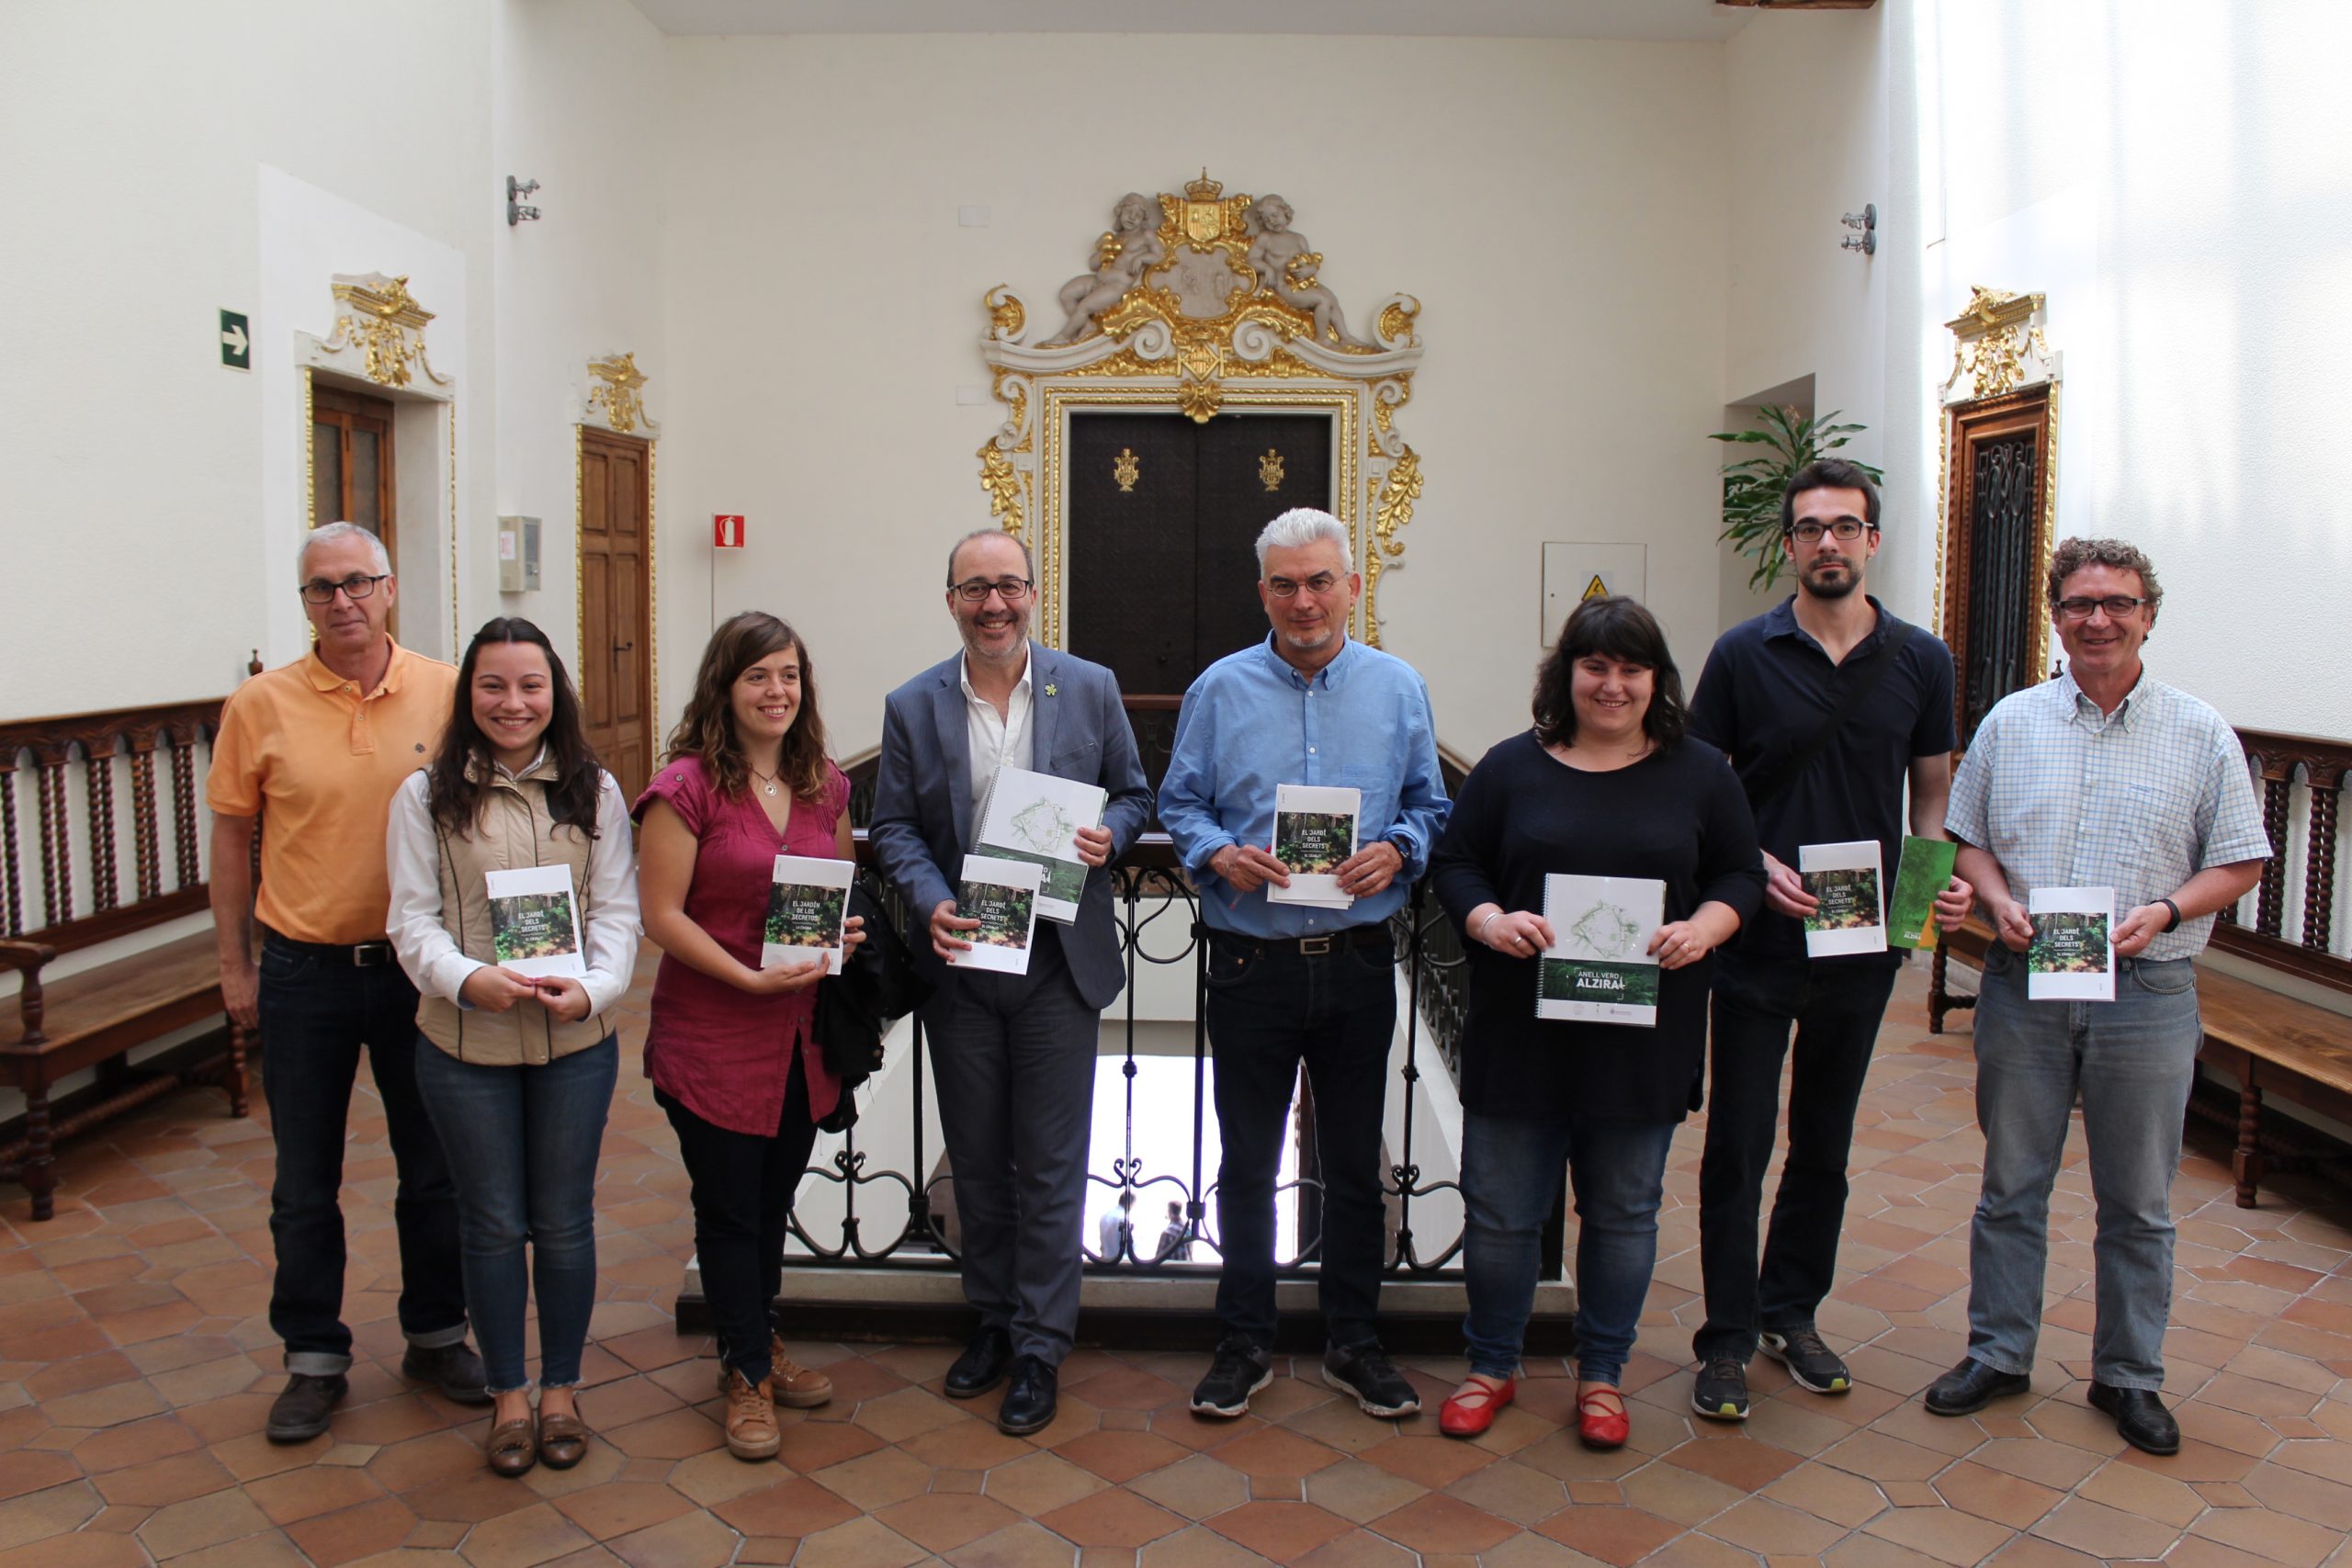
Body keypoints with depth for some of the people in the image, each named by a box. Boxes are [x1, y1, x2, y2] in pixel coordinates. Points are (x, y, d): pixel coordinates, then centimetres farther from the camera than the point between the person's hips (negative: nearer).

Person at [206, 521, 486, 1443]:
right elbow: (231, 838, 3)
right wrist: (235, 966, 3)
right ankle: (314, 1358, 26)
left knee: (436, 1167, 12)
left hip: (420, 965, 0)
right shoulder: (260, 706, -4)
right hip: (304, 973, 0)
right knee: (305, 1183, 10)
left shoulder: (448, 693, -4)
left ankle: (436, 1335, 30)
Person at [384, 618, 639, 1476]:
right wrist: (468, 978, -24)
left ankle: (561, 1388, 29)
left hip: (577, 1042, 1)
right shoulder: (427, 796, -1)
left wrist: (593, 986, -18)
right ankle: (508, 1394, 28)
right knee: (492, 1223, 10)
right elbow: (413, 920, -4)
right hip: (465, 1046, -1)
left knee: (565, 1220, 10)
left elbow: (618, 909, 0)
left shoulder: (594, 791, 3)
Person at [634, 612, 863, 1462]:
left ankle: (756, 1347, 39)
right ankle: (748, 1376, 24)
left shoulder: (825, 783, 5)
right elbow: (662, 916, -15)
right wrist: (750, 978, -22)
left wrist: (847, 931, -4)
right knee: (729, 1209, 8)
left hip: (802, 1033, 6)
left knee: (775, 1200, 20)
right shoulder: (687, 786, -13)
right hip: (711, 1035, -5)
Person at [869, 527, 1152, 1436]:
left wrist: (1110, 837, -14)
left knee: (1051, 1165, 4)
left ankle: (1041, 1344, 18)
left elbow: (1133, 793, 8)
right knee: (976, 1160, 15)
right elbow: (892, 825, 2)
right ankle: (993, 1316, 33)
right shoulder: (913, 707, 1)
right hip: (960, 962, 2)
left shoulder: (1091, 690, -1)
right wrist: (931, 901, -15)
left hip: (1059, 961, -2)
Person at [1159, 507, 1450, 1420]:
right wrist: (1218, 853, -15)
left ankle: (1353, 1342, 28)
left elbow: (1429, 805, 8)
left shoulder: (1397, 689, 4)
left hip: (1358, 960, 1)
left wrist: (1397, 850, -12)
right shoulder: (1220, 690, 1)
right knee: (1247, 1161, 9)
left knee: (1355, 1162, 11)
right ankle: (1246, 1342, 25)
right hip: (1251, 961, -1)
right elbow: (1179, 804, 5)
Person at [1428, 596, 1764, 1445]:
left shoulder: (1700, 772, 6)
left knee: (1623, 1213, 12)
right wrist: (1491, 920, -16)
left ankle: (1602, 1375, 30)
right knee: (1499, 1211, 7)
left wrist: (1703, 929, -13)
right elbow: (1454, 863, 3)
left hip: (1642, 1038, 1)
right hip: (1520, 1033, -1)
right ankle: (1492, 1367, 27)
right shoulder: (1511, 767, 3)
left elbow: (1741, 874, 7)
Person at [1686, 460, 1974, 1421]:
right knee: (1737, 1145, 1)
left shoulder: (1921, 660, 4)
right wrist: (1757, 866, -17)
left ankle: (1792, 1314, 31)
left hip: (1865, 941, 3)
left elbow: (1933, 792, 10)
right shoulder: (1743, 654, -4)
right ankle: (1728, 1339, 13)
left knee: (1825, 1142, 15)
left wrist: (1943, 876, -9)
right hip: (1759, 937, -3)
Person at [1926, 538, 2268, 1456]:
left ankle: (2128, 1375, 26)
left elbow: (2241, 863, 3)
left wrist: (2165, 912, -15)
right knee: (2011, 1184, 10)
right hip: (2022, 985, 1)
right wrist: (1998, 900, -9)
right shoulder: (2010, 724, 5)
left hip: (2148, 993, -1)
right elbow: (1967, 838, 10)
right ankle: (1997, 1353, 25)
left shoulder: (2199, 733, 2)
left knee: (2137, 1202, 9)